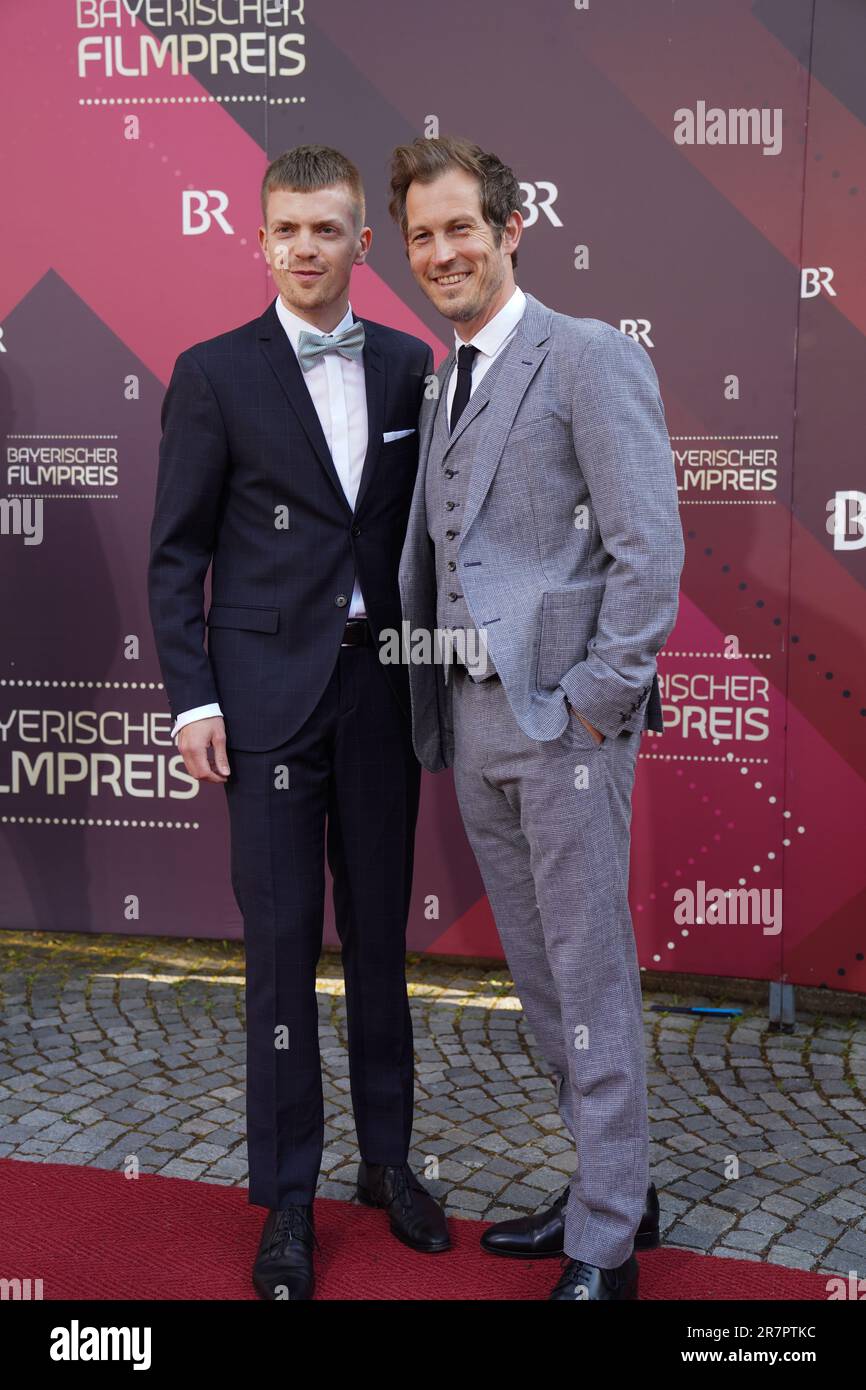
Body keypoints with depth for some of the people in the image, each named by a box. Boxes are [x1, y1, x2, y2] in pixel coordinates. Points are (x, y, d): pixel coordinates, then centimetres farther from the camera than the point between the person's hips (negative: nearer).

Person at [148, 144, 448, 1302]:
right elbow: (176, 554, -2)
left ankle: (389, 1159, 29)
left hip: (382, 683, 3)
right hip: (270, 691, -3)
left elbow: (422, 520, 12)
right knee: (283, 946, 3)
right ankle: (288, 1195, 19)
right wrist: (192, 698, -8)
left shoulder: (408, 366, 7)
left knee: (381, 936, 12)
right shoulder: (215, 373, -1)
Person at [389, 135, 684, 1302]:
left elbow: (650, 549, -14)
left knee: (593, 980, 2)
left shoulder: (591, 358, -8)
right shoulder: (442, 384, 16)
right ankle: (615, 1187, 34)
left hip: (565, 717, -8)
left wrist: (596, 701, -15)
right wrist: (432, 700, 9)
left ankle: (606, 1247, 18)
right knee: (539, 973, 16)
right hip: (472, 721, 8)